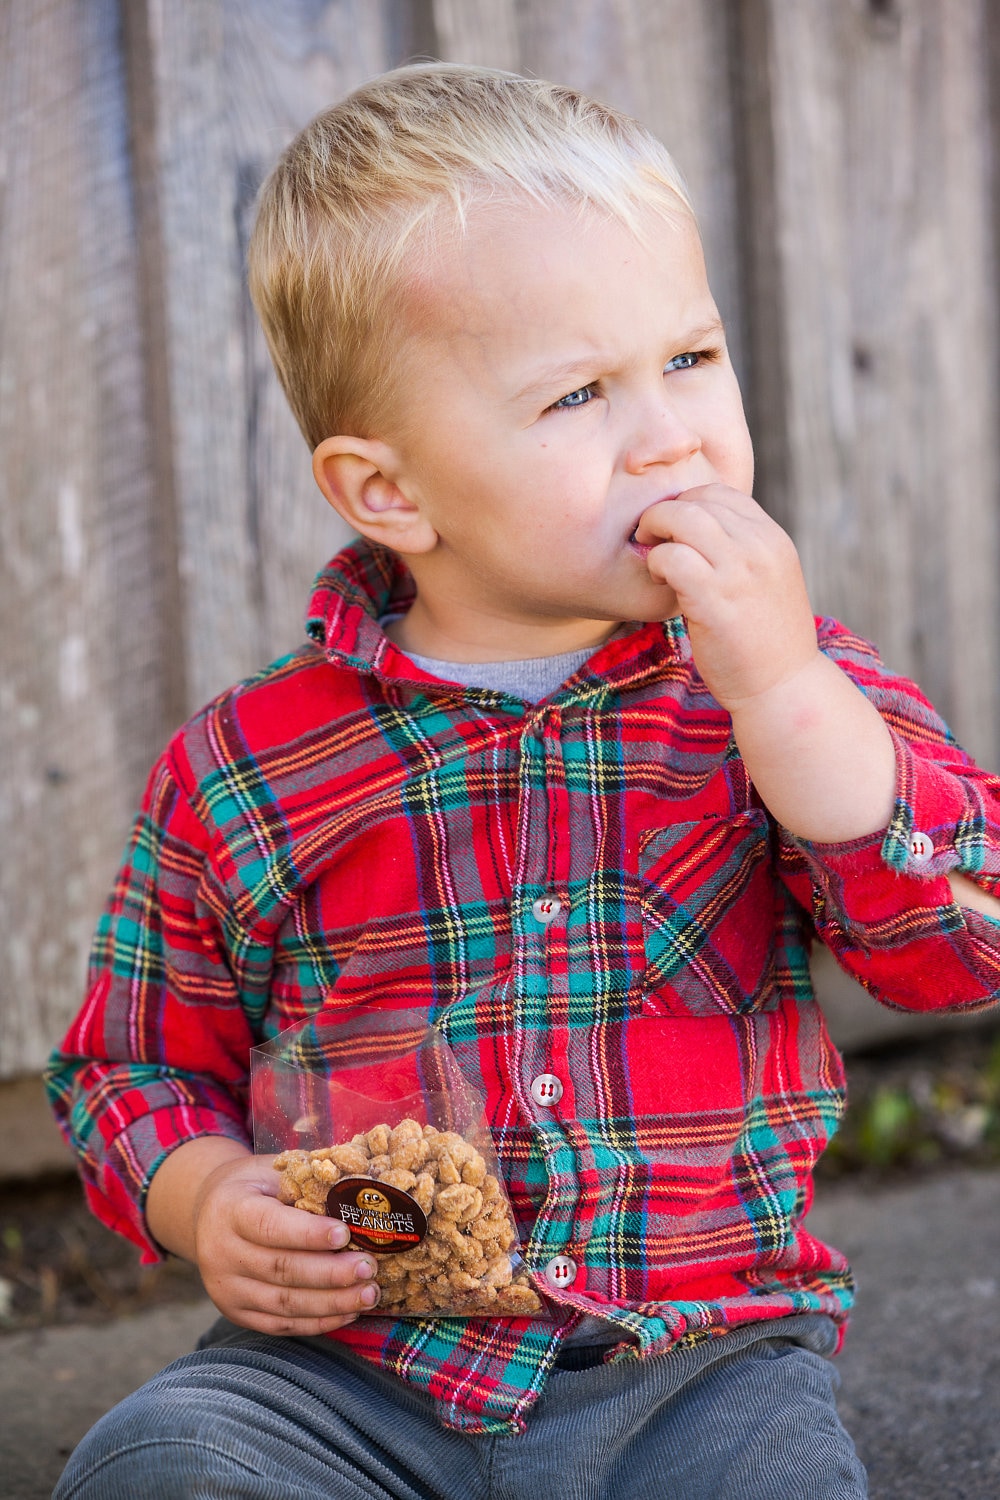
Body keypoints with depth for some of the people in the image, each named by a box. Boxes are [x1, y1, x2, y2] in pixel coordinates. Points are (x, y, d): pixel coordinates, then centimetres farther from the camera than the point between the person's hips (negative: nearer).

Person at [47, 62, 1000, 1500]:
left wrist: (782, 691, -19)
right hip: (344, 1366, 0)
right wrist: (205, 1200, -9)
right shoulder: (245, 769, 1)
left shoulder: (790, 688, 2)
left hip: (701, 1362, 0)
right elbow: (140, 1065, 13)